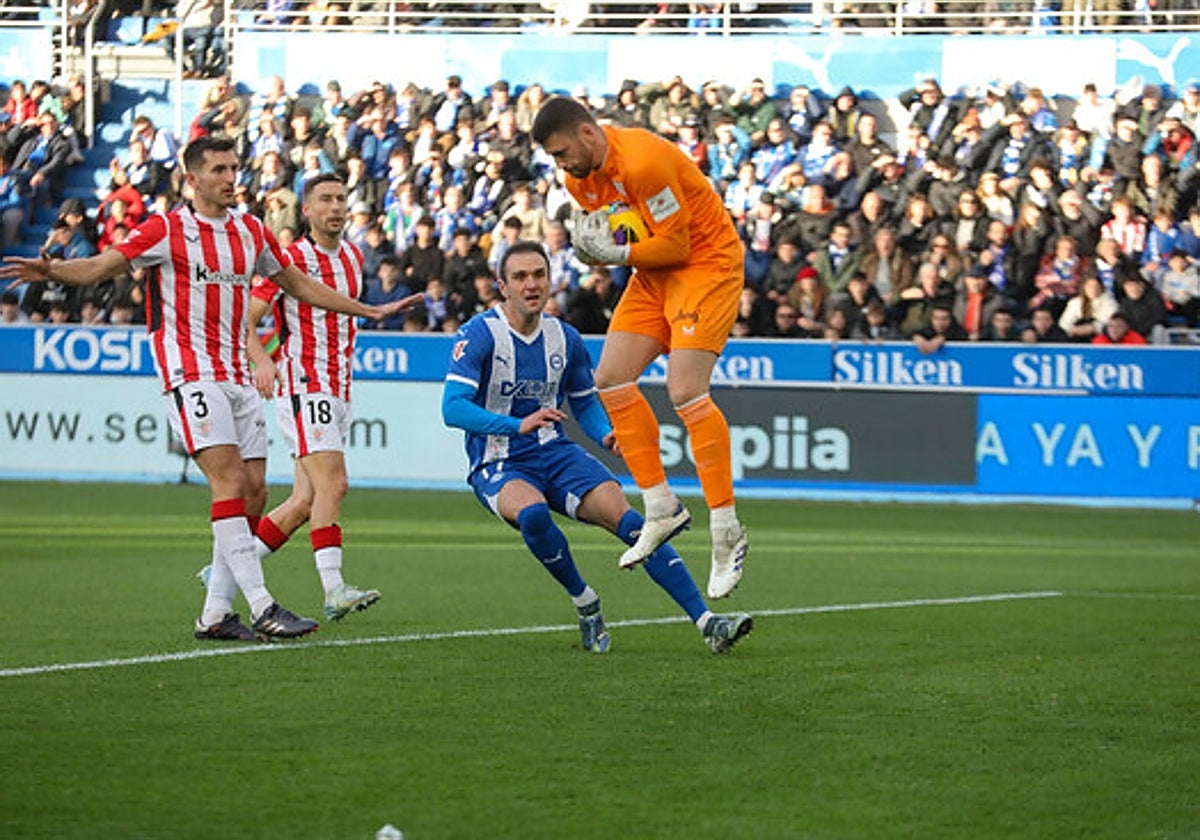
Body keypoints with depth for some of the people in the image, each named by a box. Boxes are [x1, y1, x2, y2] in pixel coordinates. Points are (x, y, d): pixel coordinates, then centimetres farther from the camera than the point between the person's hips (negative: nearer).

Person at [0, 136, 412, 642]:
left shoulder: (250, 231, 14)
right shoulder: (167, 230, -4)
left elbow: (298, 284, 27)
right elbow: (100, 267, -10)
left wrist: (369, 310, 31)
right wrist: (51, 271, -31)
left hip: (236, 376, 7)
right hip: (190, 374, -7)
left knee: (253, 491, 1)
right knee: (229, 479, -18)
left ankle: (215, 613, 7)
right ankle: (262, 609, -23)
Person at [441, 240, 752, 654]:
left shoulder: (564, 338, 4)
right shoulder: (479, 334, -12)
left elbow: (585, 403, 18)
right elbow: (453, 408, -23)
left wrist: (606, 435, -5)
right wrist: (518, 425, -38)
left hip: (556, 454, 4)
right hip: (498, 465, -4)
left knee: (625, 517, -19)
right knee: (533, 513, -37)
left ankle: (707, 622, -21)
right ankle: (584, 602, -10)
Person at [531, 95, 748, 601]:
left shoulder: (643, 162, -27)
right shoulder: (580, 176, 2)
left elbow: (675, 245, -23)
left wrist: (617, 254, -21)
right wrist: (594, 245, -9)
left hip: (707, 262, -9)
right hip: (655, 275, 9)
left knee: (684, 390, -20)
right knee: (610, 379, -2)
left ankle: (727, 534, -14)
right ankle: (662, 509, 8)